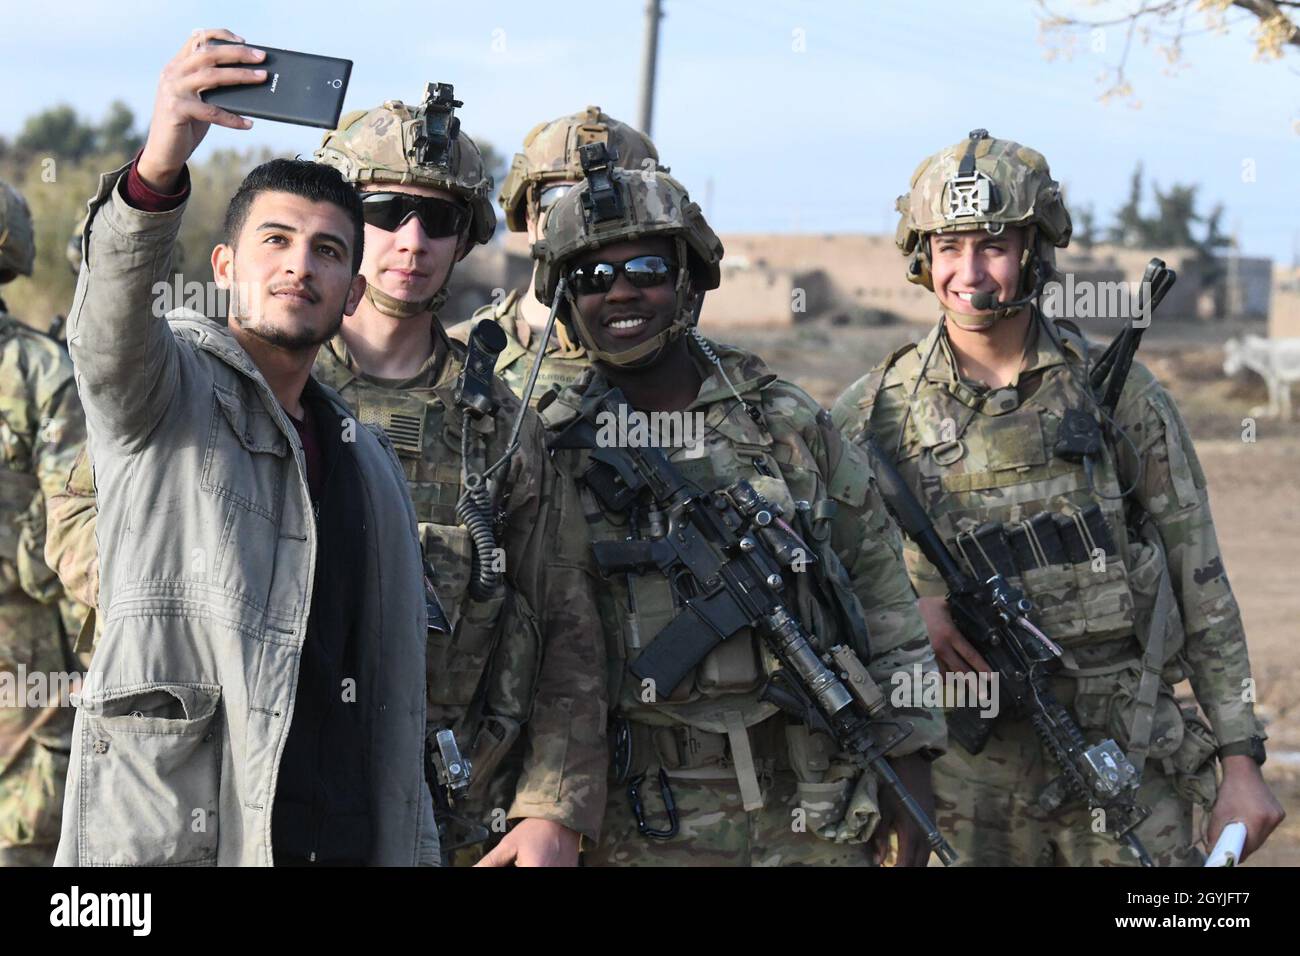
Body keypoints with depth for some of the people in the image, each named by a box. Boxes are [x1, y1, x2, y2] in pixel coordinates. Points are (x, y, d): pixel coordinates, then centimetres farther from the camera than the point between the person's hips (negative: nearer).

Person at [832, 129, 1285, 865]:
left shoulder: (1121, 396, 2)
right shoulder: (876, 413, 2)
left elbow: (1202, 592, 4)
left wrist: (1241, 762, 1)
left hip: (1127, 768, 0)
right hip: (963, 780, 0)